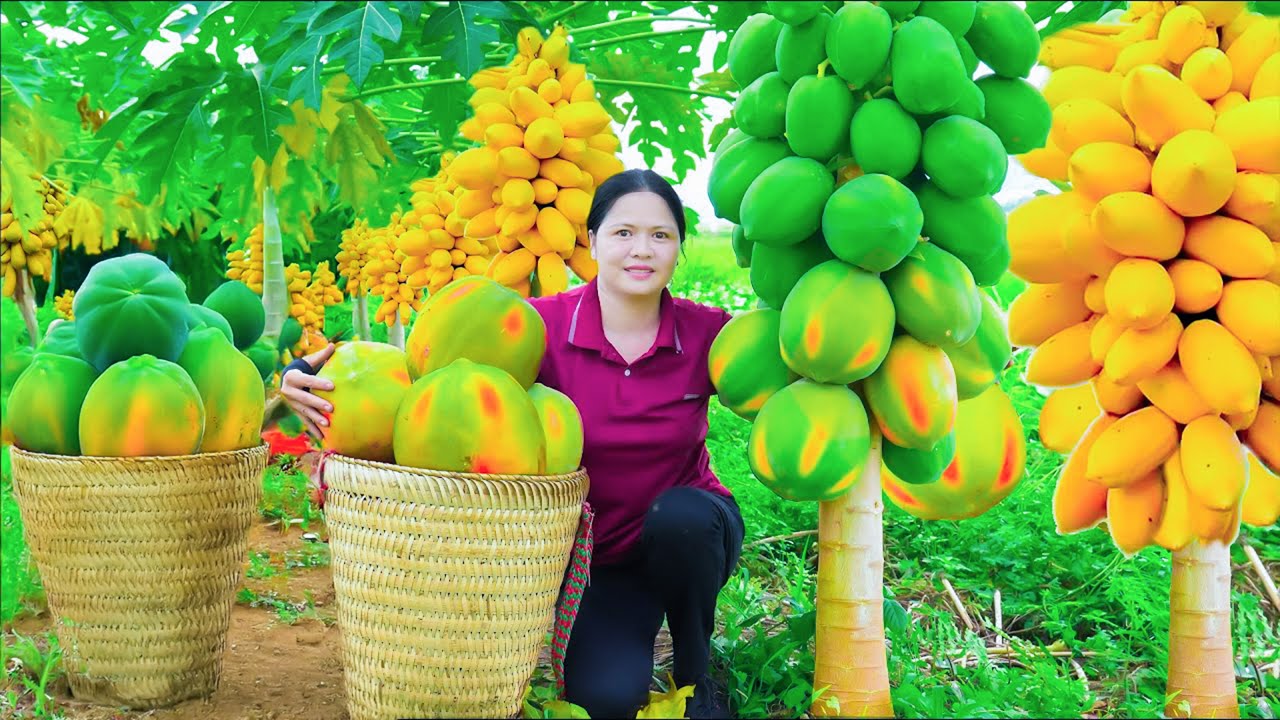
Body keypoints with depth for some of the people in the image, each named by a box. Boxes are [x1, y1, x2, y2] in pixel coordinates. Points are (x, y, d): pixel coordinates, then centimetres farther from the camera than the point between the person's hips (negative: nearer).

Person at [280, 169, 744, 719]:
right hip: (597, 557, -1)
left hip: (689, 535, 1)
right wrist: (312, 381, -31)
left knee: (680, 515, -35)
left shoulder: (706, 333, -12)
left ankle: (696, 675, -6)